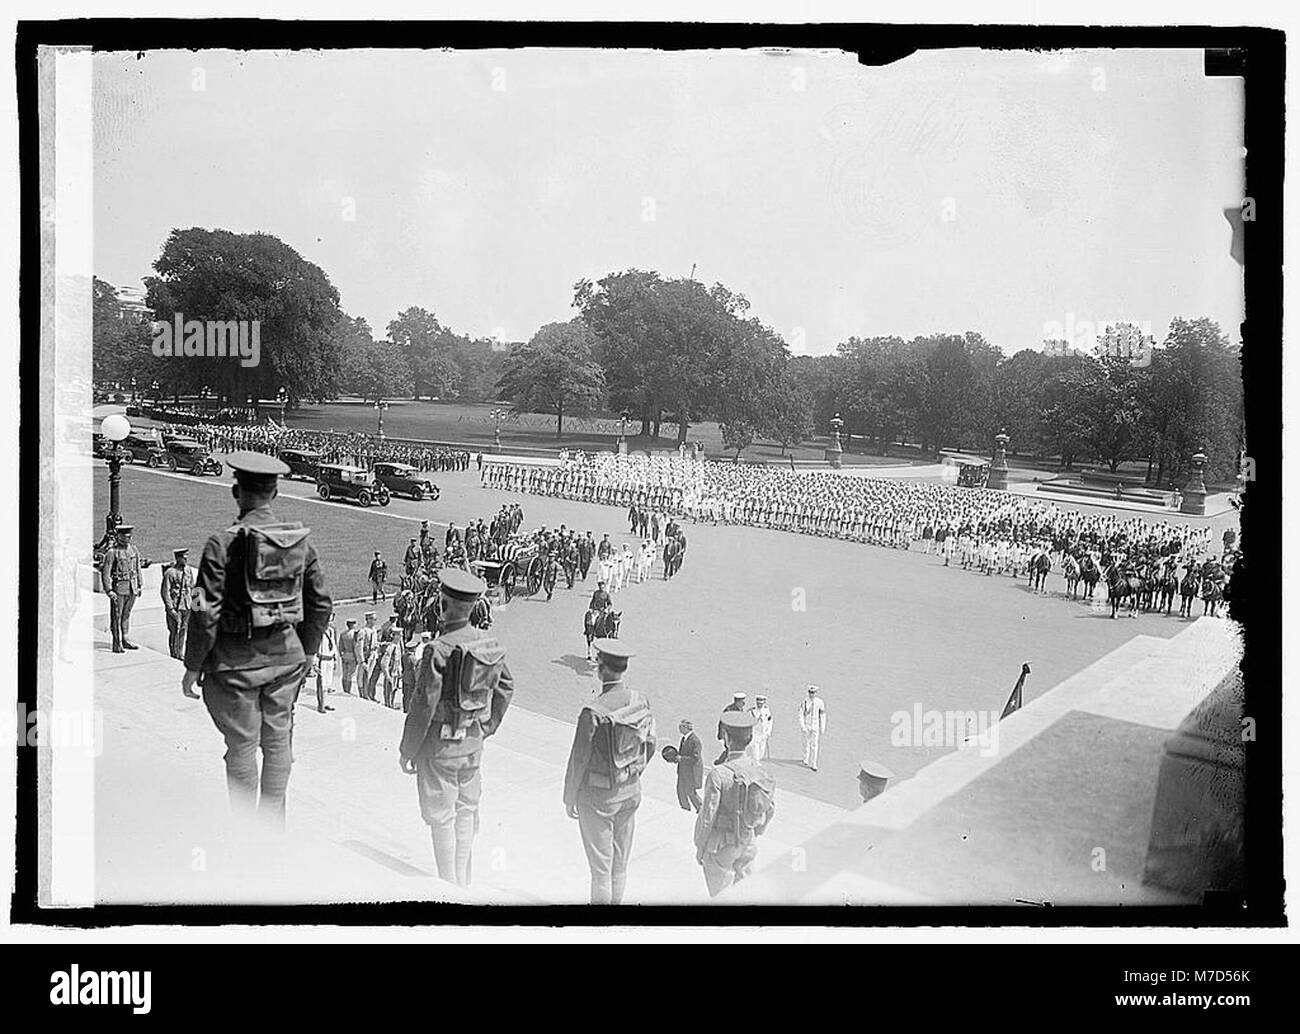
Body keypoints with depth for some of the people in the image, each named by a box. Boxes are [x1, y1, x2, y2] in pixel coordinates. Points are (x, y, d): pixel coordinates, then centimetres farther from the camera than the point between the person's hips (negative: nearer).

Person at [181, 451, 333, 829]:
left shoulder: (223, 544, -15)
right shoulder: (300, 541, 0)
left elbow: (206, 613, -15)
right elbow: (321, 605, 7)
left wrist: (193, 667, -5)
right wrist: (307, 652, 21)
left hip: (236, 661, -4)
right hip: (286, 655, 5)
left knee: (242, 745, 6)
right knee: (278, 738, 16)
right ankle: (274, 823, 26)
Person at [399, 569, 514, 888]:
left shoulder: (438, 651, -23)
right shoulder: (491, 645, -2)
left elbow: (423, 706, -19)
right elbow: (506, 688, 11)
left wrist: (407, 750, -8)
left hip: (440, 744, -6)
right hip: (474, 741, 7)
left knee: (441, 816, 5)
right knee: (466, 810, 18)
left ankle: (449, 888, 11)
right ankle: (464, 883, 27)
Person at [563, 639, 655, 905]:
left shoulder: (593, 713, -26)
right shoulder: (641, 702, -7)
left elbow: (579, 760, -18)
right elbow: (649, 746, 6)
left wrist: (570, 799, -4)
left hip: (598, 798, -6)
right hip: (631, 793, 6)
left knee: (601, 865, 8)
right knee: (621, 861, 21)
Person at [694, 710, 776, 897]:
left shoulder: (718, 775, -25)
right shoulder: (759, 771, -8)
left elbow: (707, 817, -20)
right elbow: (770, 809, 4)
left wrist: (700, 847, -5)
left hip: (721, 845, -5)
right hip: (749, 844, 5)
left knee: (721, 895, 10)